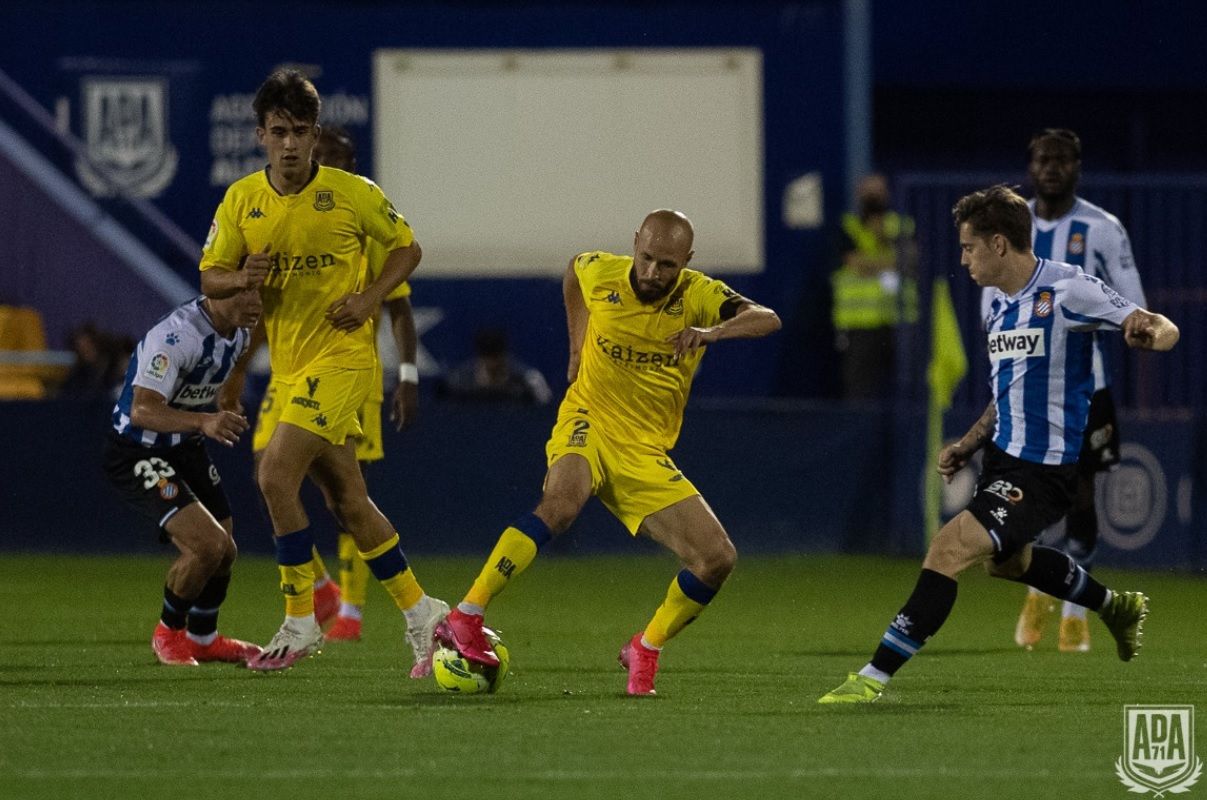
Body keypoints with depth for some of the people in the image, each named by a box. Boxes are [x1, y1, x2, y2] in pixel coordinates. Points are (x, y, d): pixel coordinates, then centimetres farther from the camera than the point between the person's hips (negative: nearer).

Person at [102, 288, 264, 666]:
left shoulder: (238, 331, -3)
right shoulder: (175, 336, -31)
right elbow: (142, 411, -37)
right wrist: (203, 421, -49)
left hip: (187, 448, 9)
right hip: (138, 454, -9)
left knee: (225, 552, 13)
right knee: (207, 543, -21)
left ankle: (203, 639, 38)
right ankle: (168, 633, 4)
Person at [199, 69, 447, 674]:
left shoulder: (352, 193, -7)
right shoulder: (241, 200, 3)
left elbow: (406, 249, 4)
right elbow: (209, 279, 7)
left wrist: (371, 297, -12)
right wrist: (242, 278, -15)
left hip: (341, 357, -6)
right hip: (290, 367, 6)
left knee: (275, 476, -18)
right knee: (347, 502, 10)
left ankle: (300, 622, -8)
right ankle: (419, 612, 24)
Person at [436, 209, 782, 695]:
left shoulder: (697, 295, -10)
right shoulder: (598, 273, -6)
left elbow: (767, 319, -27)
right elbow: (573, 271, 20)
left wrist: (713, 332, -45)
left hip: (646, 454, 2)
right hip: (588, 423, -2)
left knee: (718, 558, -8)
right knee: (562, 501, -36)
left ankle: (645, 650, 15)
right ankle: (464, 619, -39)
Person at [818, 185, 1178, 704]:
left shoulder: (1066, 290, -17)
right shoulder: (999, 305, 9)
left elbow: (1165, 329, -18)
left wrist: (1148, 334, -41)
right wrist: (968, 444, 12)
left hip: (1043, 470, -10)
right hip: (1002, 456, 10)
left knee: (950, 548, -21)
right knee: (1006, 560, 30)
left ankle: (874, 677, -20)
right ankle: (1117, 607, 52)